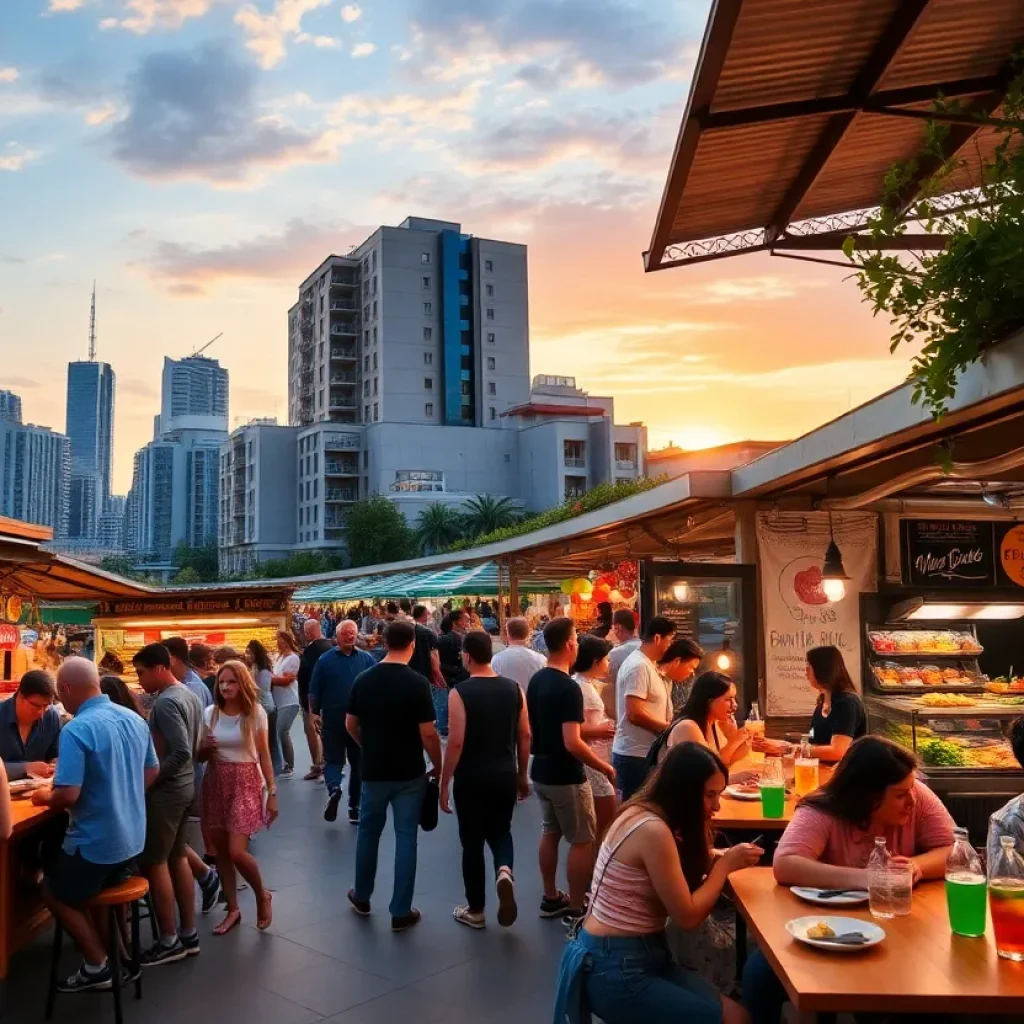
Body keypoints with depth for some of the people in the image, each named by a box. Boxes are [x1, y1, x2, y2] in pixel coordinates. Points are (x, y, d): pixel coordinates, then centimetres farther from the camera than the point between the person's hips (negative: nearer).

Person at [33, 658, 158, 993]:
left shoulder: (76, 730, -24)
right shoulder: (135, 719, 0)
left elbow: (68, 795, -26)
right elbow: (152, 771, 10)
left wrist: (45, 797, -5)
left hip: (96, 842, -7)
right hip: (132, 838, 7)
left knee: (54, 892, 18)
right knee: (104, 886, 30)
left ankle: (97, 966, 17)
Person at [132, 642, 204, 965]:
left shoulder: (166, 702, -21)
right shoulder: (189, 695, 8)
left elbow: (180, 752, -27)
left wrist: (148, 780, -18)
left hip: (165, 791, -9)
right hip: (185, 785, 9)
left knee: (154, 863, 2)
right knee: (177, 858, 16)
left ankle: (169, 941, 10)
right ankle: (189, 934, 23)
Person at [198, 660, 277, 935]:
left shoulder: (256, 713, -7)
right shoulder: (210, 713, 2)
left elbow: (264, 755, -4)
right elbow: (201, 756, 12)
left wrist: (272, 792, -6)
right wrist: (206, 748, -12)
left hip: (246, 784, -4)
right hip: (216, 784, 4)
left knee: (237, 852, -12)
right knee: (221, 850, 9)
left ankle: (262, 896, 14)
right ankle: (233, 909, 24)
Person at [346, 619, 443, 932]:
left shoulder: (363, 679, -3)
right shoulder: (417, 682, -15)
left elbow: (351, 725, 6)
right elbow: (427, 734, -15)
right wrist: (438, 765, 0)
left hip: (373, 771, 3)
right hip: (409, 773, -3)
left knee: (368, 831, 20)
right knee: (405, 837, 5)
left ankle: (362, 898, 34)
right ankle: (401, 912, 9)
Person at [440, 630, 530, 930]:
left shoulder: (460, 692, -13)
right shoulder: (513, 688, 1)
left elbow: (456, 742, -16)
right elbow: (525, 735, 4)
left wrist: (444, 783, -7)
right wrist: (522, 775, 15)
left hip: (471, 777, -4)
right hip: (506, 775, 4)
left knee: (472, 842, 11)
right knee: (500, 831, 23)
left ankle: (475, 911, 21)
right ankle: (504, 871, -7)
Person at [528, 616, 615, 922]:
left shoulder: (536, 680, 4)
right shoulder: (569, 687, -24)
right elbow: (572, 744, -28)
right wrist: (604, 767, -15)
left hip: (541, 771, 9)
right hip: (566, 777, -9)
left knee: (550, 833, 18)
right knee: (583, 841, 3)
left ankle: (551, 899, 28)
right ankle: (576, 910, 10)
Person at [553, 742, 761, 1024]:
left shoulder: (649, 816, 6)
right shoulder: (652, 830, -23)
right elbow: (687, 916, -17)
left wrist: (720, 857, -4)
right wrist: (725, 865, -9)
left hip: (639, 956, 9)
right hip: (615, 971, -9)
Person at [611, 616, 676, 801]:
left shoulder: (648, 665, 14)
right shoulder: (639, 666, -17)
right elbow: (635, 714, -23)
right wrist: (669, 729, -13)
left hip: (644, 753, 10)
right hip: (636, 755, -10)